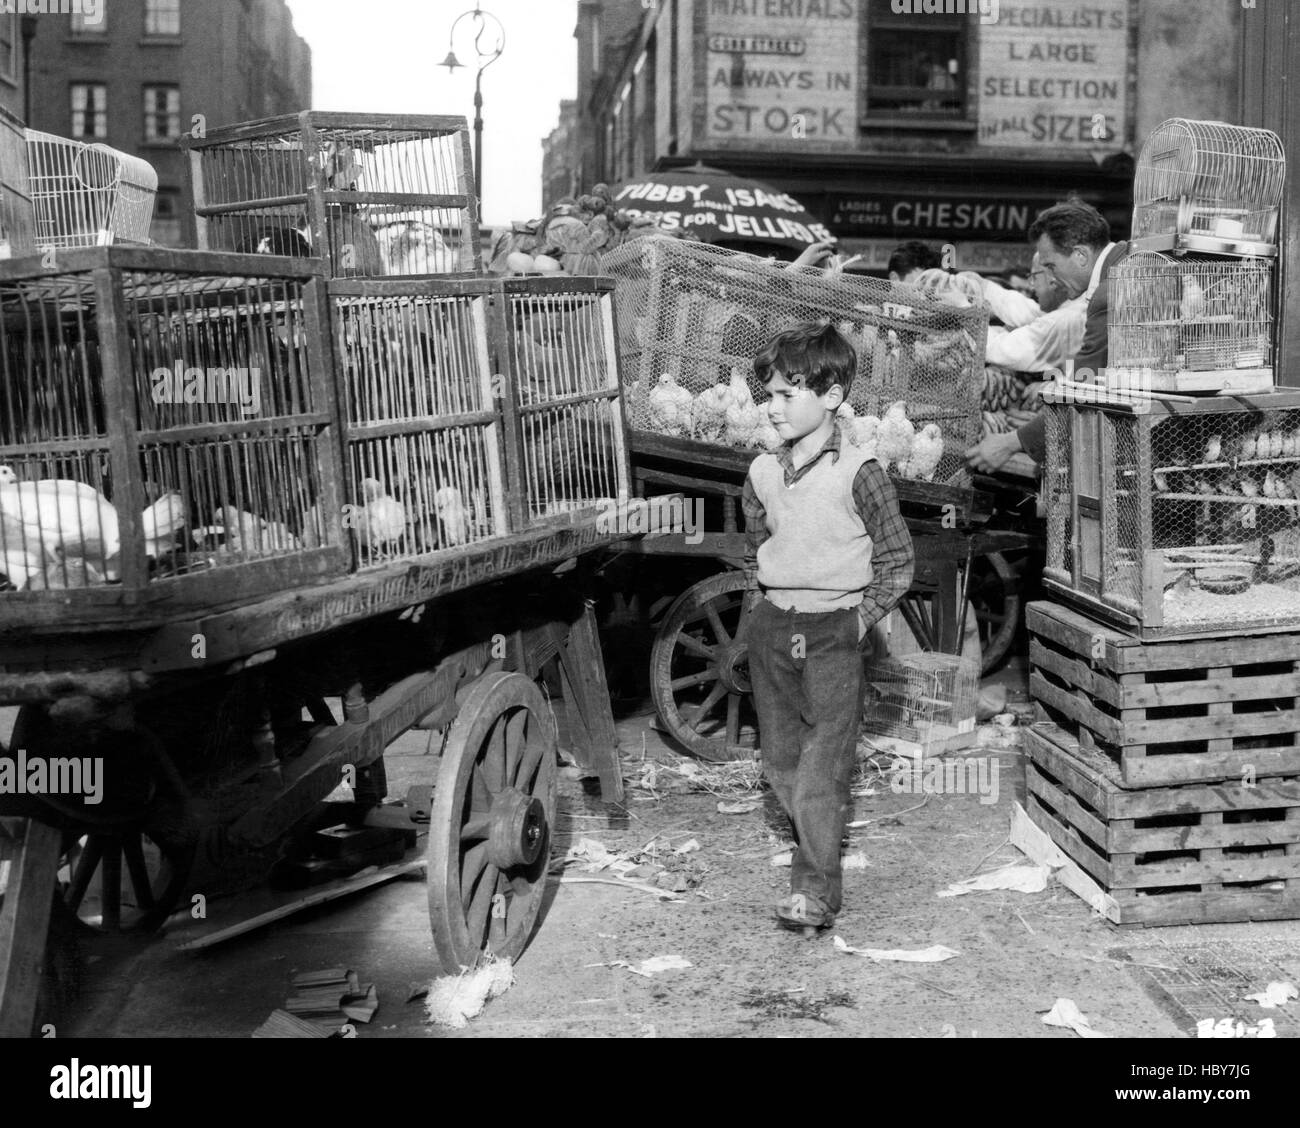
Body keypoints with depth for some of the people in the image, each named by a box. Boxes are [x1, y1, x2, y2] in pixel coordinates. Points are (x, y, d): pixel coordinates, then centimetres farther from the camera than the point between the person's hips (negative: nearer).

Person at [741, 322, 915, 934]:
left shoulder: (857, 473, -11)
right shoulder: (762, 474, 6)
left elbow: (897, 561, -4)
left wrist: (860, 621, -8)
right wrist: (758, 614, 11)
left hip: (832, 631, -6)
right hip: (771, 627, 6)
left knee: (823, 762, -8)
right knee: (780, 758, 11)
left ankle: (817, 890, -3)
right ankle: (817, 846, 30)